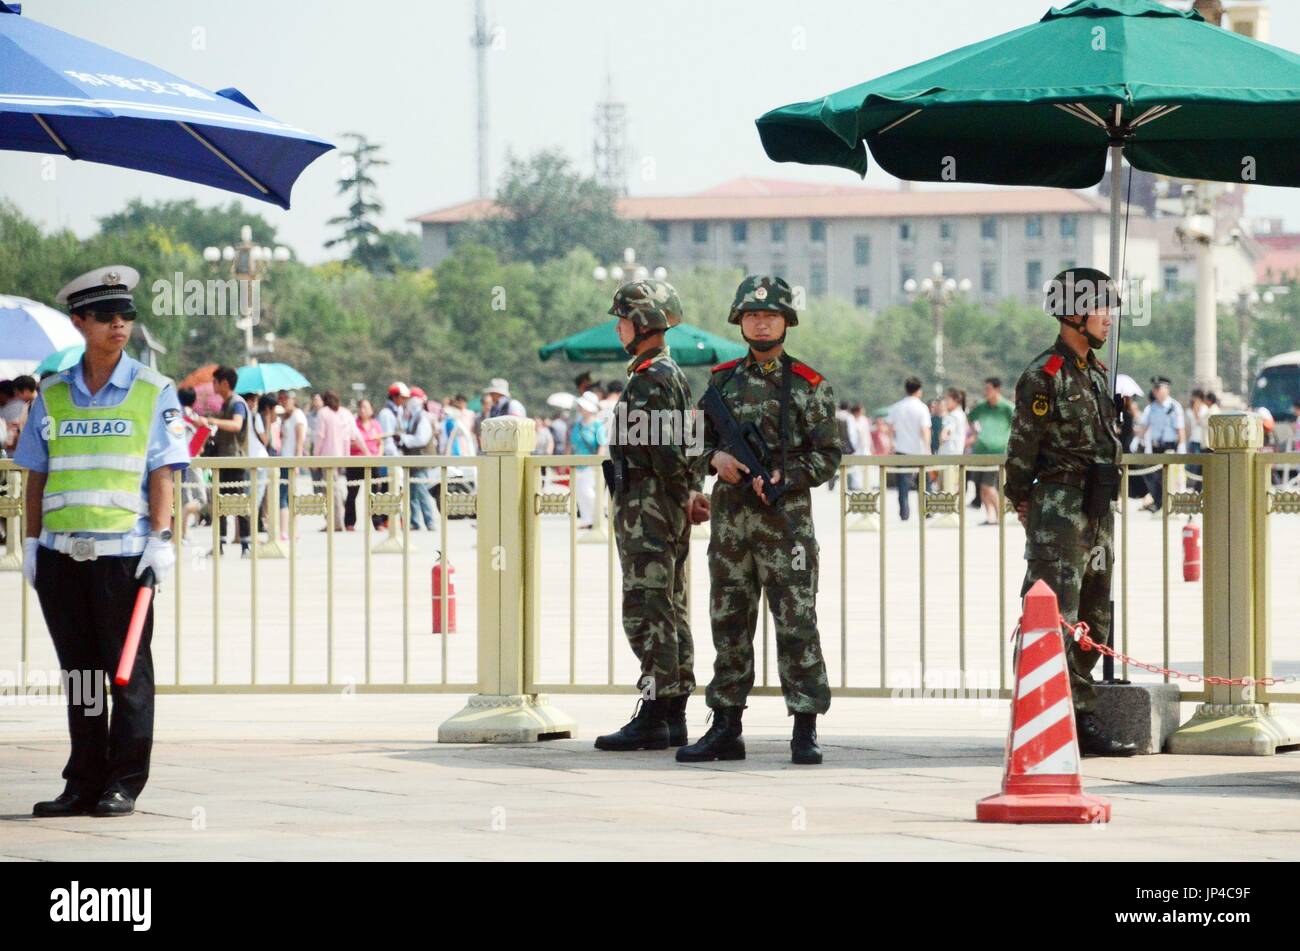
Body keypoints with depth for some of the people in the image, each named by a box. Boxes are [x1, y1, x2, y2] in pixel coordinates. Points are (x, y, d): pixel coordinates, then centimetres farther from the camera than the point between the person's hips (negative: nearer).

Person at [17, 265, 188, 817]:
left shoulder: (154, 391, 3)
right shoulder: (52, 394, 10)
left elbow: (161, 473, -1)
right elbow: (36, 475, 14)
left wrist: (160, 538, -9)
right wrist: (31, 542, 9)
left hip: (124, 552, -3)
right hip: (61, 553, 3)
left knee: (128, 672, -1)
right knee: (78, 672, 8)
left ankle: (123, 786, 5)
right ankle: (83, 785, 14)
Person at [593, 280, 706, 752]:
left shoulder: (651, 379, -15)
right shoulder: (671, 375, 19)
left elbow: (666, 450, -20)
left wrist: (685, 496, -11)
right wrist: (689, 495, 14)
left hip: (647, 510, -11)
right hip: (664, 511, 11)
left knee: (648, 612, -10)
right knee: (670, 612, 10)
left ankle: (653, 718, -11)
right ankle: (673, 717, 13)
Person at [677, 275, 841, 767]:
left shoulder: (808, 385, 1)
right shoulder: (722, 380, 12)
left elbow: (828, 453, -1)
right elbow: (698, 443, 17)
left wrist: (783, 478, -15)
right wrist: (716, 458, -5)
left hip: (786, 517, -4)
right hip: (729, 517, 4)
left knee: (796, 623, -5)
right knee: (729, 623, 8)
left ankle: (805, 731, -2)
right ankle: (725, 728, 14)